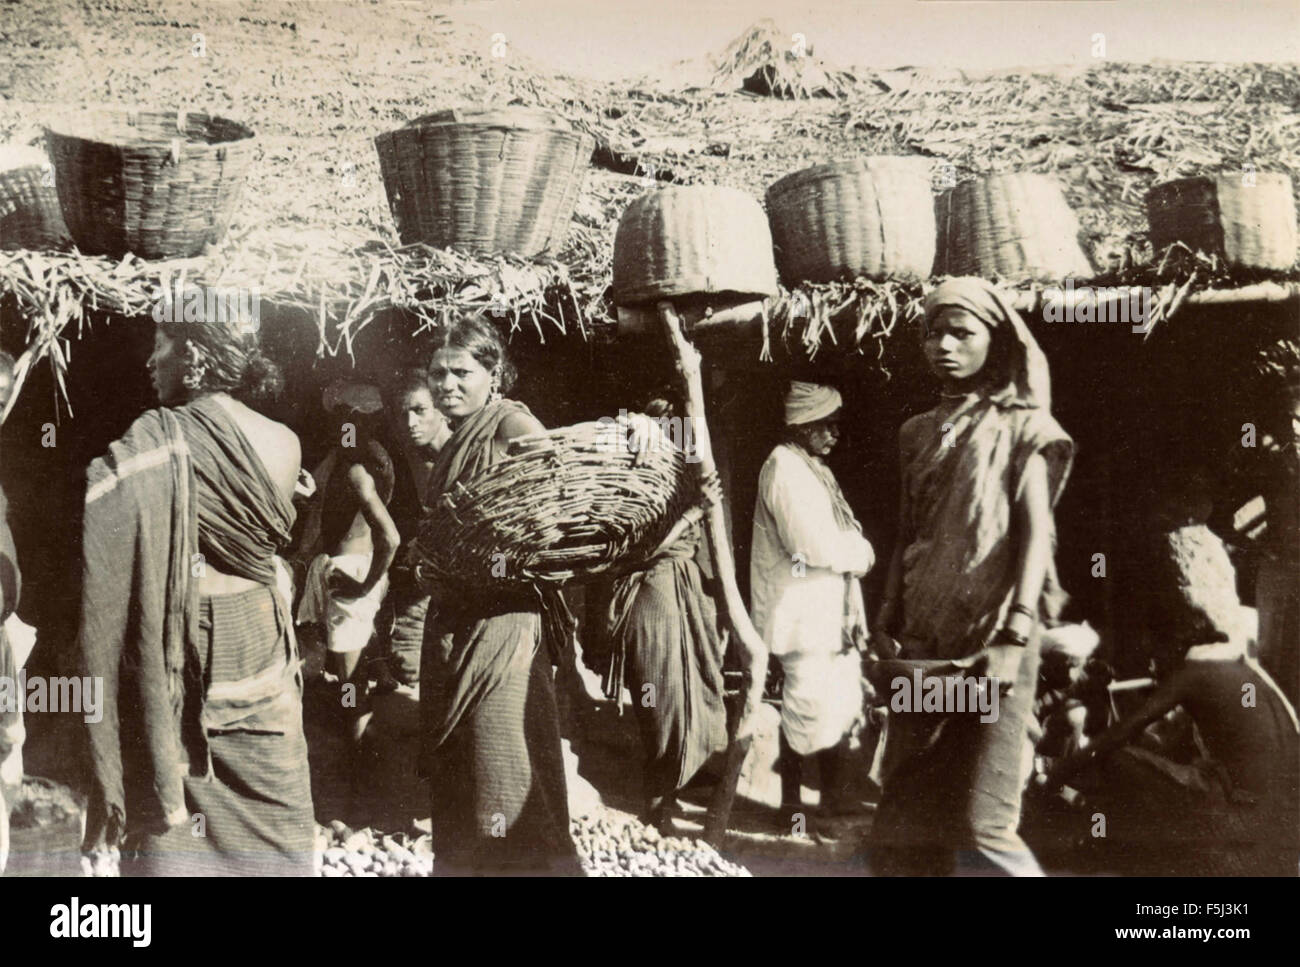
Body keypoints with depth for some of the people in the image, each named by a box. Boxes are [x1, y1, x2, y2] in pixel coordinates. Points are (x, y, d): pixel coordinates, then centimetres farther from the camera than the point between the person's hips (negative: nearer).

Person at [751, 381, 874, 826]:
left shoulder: (814, 468, 16)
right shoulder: (784, 468, -16)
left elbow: (840, 535, 17)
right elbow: (814, 545, -24)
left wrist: (852, 550, -3)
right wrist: (862, 552, -9)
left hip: (833, 612, 10)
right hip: (803, 617, -10)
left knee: (841, 709, 14)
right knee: (810, 712, -4)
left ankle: (832, 799, 26)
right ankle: (792, 803, 10)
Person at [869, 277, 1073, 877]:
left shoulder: (1021, 429, 0)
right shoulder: (919, 433, 15)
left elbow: (1035, 535, -8)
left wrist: (1014, 638, -18)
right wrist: (886, 625, 9)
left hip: (988, 643, -5)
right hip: (923, 646, 5)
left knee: (979, 824, -9)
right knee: (905, 819, 6)